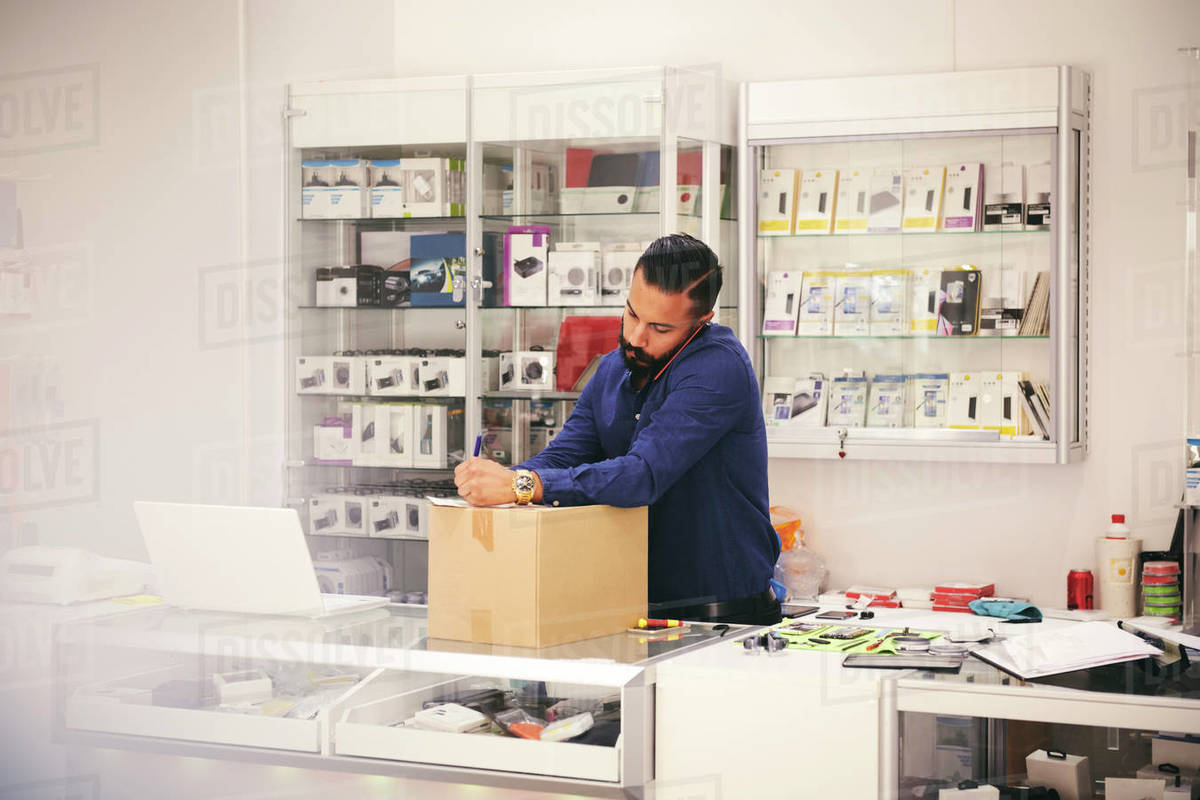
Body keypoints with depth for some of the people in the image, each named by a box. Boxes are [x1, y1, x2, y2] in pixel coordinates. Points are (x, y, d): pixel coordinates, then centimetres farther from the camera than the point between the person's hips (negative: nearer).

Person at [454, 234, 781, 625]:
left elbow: (644, 475, -28)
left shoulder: (720, 366, -18)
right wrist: (498, 478, -17)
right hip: (641, 606, 7)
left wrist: (519, 484, -32)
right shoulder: (613, 369, 10)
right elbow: (561, 456, 6)